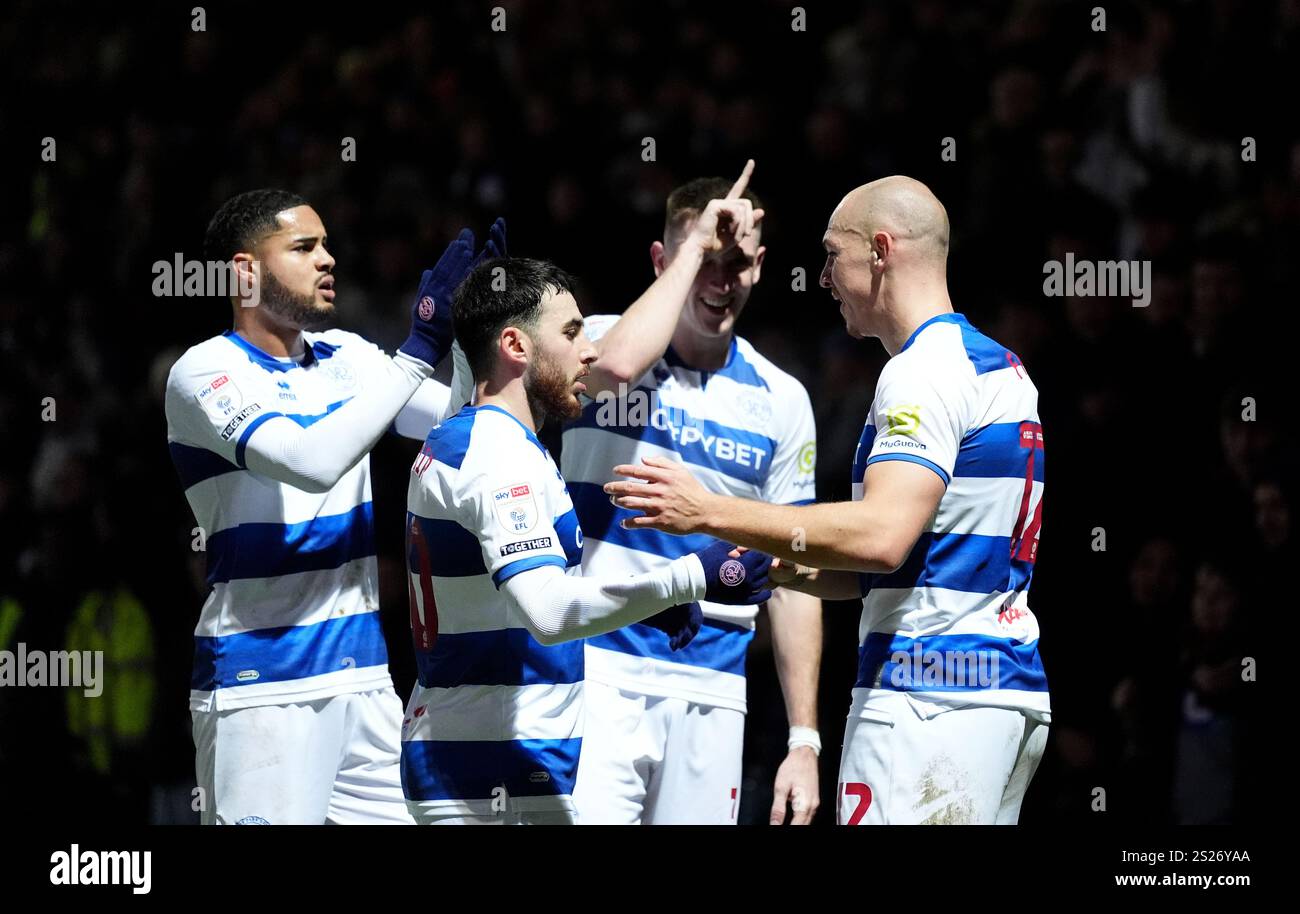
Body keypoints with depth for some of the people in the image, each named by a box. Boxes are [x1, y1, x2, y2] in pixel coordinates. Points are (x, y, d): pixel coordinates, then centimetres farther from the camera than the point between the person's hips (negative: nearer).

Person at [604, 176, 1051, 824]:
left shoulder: (926, 370, -11)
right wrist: (790, 570, 13)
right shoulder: (1001, 368, 21)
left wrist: (711, 513, -18)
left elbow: (883, 537, -23)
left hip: (928, 697, -10)